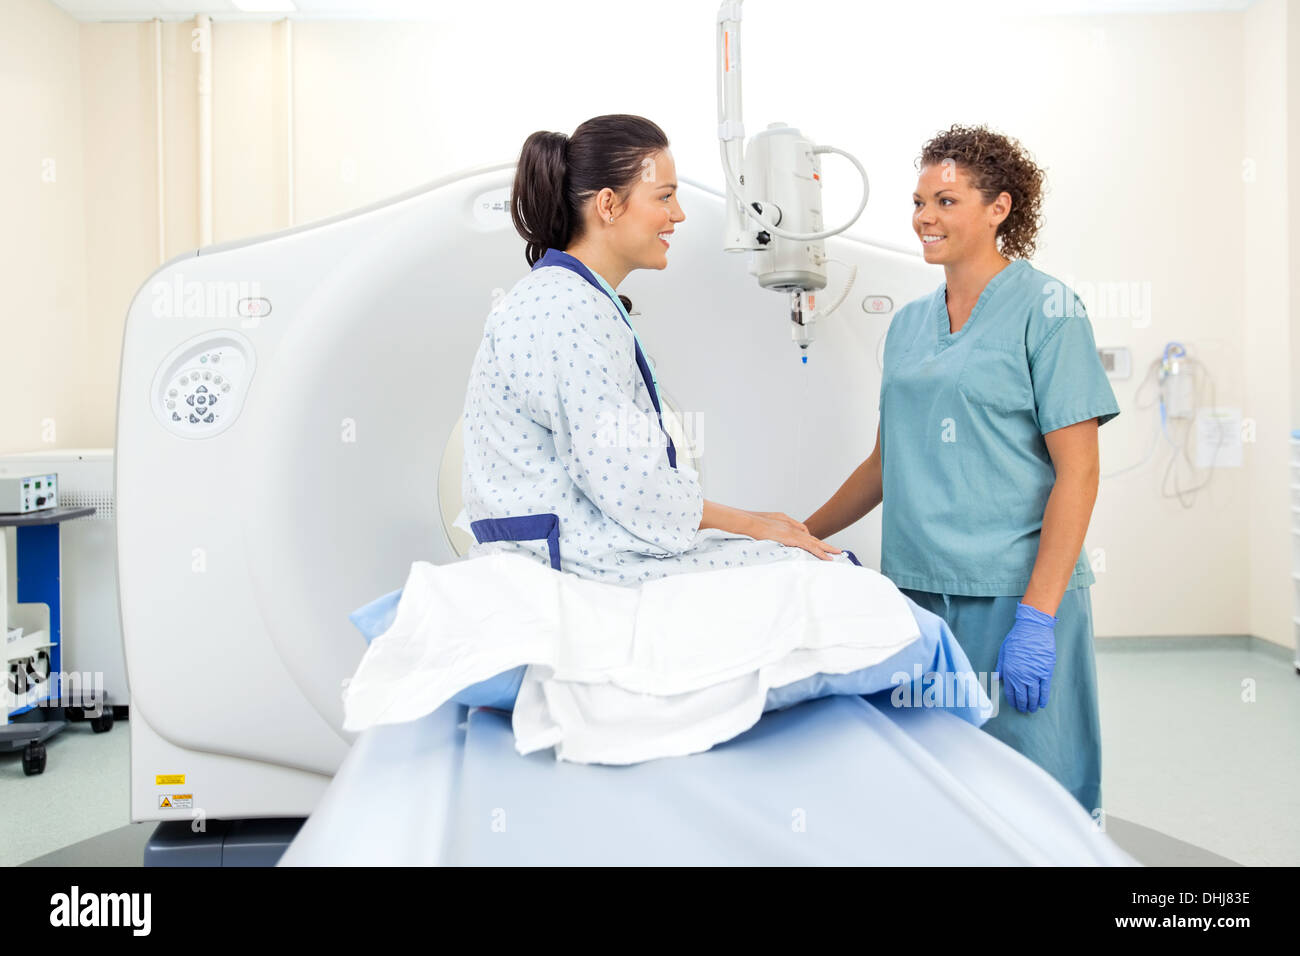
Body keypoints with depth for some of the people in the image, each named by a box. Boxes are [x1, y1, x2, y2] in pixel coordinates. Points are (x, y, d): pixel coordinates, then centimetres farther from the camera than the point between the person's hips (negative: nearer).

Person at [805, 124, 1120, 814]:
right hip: (916, 588, 5)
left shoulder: (1044, 308, -4)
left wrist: (1036, 617, -16)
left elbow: (1077, 473, -10)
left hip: (1011, 595, -5)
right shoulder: (908, 323, 14)